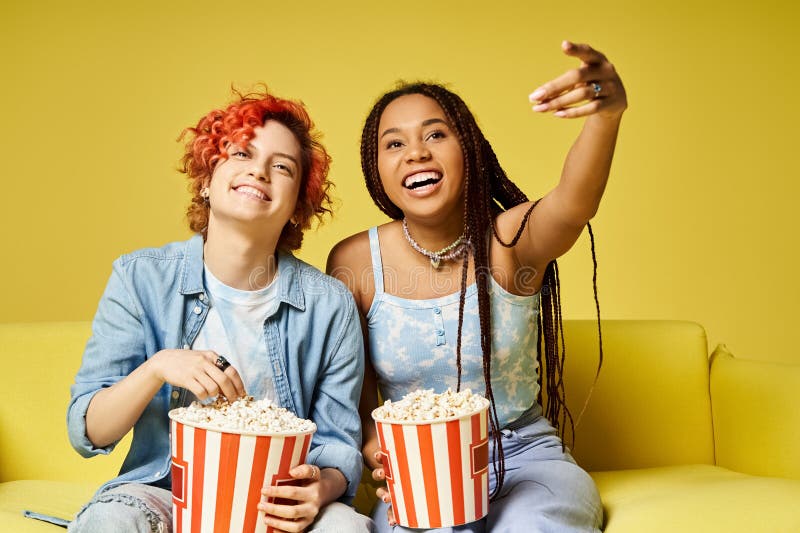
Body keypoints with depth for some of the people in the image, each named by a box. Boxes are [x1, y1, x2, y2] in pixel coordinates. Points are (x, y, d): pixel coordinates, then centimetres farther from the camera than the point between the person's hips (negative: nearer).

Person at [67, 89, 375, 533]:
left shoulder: (330, 305, -2)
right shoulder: (141, 278, -3)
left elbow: (338, 442, 2)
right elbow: (87, 434, -4)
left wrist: (322, 488, -22)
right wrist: (157, 367, -23)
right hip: (164, 490, 0)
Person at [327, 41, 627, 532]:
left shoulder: (511, 237, -10)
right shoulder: (354, 262, -6)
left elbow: (573, 205, -35)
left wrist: (606, 115, -56)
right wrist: (375, 444, -20)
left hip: (524, 457, 0)